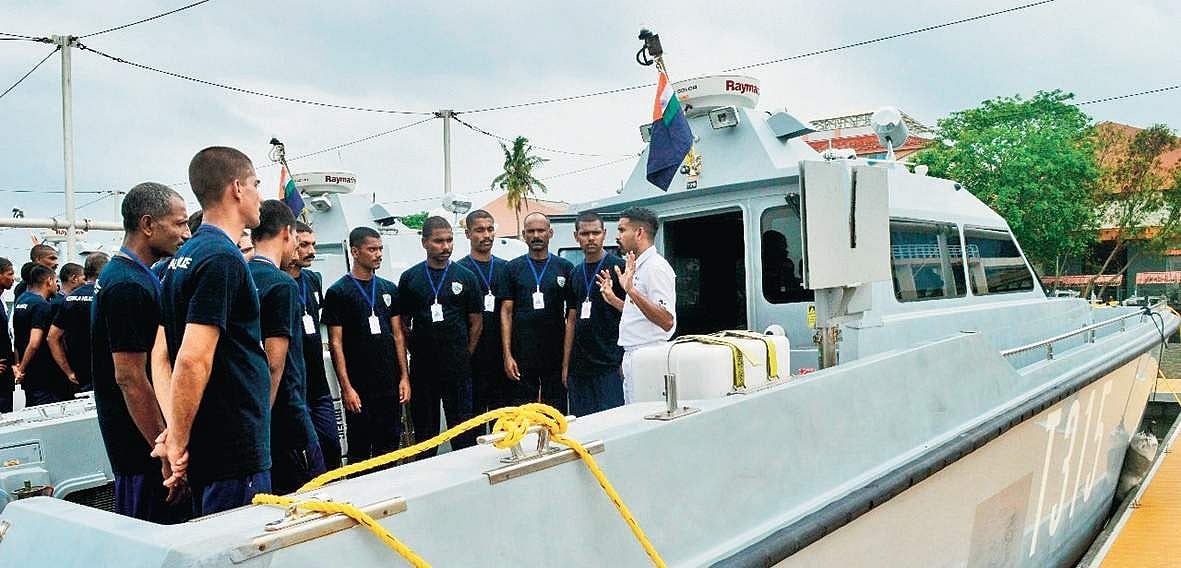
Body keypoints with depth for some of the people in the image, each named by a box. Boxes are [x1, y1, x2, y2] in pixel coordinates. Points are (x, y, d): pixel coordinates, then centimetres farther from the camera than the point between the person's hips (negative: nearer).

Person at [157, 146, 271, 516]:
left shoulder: (183, 257, 13)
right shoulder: (223, 259, -17)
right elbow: (194, 361, -24)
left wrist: (175, 429, 6)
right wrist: (179, 444, -15)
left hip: (205, 449, 10)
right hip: (236, 450, -10)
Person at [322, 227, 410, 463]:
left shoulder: (389, 289, 11)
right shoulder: (338, 292, -3)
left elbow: (397, 335, 11)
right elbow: (335, 343, -6)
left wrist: (404, 377, 4)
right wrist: (346, 387, -12)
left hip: (390, 384, 4)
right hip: (359, 387, -4)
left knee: (389, 447, 9)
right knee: (359, 449, 3)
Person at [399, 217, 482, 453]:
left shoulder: (465, 277, 3)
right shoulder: (409, 278, 5)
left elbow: (476, 321, 6)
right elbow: (402, 323, 9)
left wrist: (465, 355, 3)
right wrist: (415, 351, 3)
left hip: (458, 369, -1)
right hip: (422, 368, 1)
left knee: (463, 432, 3)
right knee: (424, 429, 10)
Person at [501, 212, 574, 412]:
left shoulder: (565, 268, 6)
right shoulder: (513, 268, 6)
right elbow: (506, 312, 3)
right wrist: (507, 355, -5)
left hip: (556, 354, 0)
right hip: (522, 355, 0)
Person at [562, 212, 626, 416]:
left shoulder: (618, 267, -5)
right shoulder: (576, 273, 14)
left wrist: (612, 298, -26)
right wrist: (565, 364, 12)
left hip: (610, 365, -6)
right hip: (579, 366, 6)